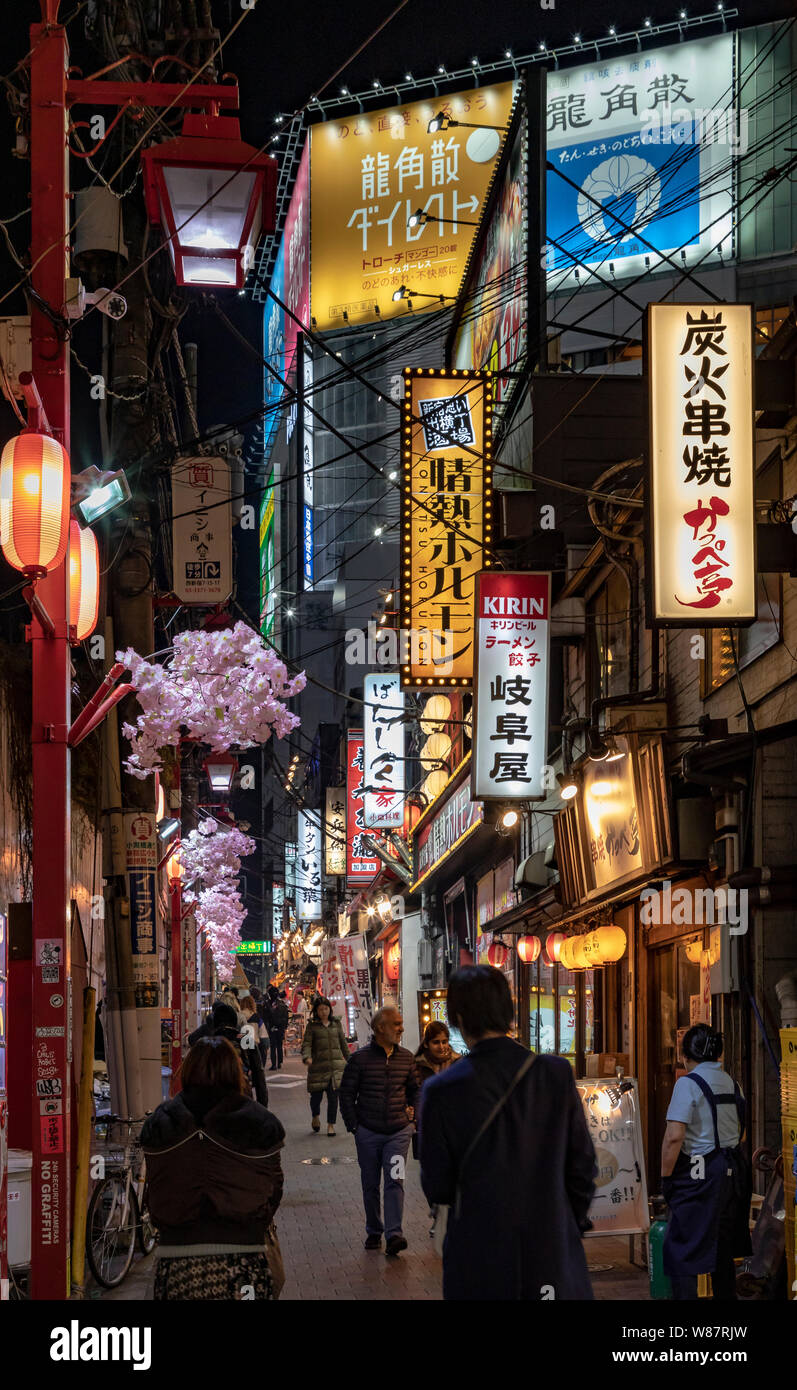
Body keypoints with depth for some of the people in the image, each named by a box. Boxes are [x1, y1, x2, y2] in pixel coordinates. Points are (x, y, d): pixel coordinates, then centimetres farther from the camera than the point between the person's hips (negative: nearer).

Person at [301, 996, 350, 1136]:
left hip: (336, 1065, 2)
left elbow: (343, 1043, 20)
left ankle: (331, 1125, 9)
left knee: (333, 1096, -3)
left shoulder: (336, 1023, 12)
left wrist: (348, 1060, 21)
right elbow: (307, 1044, -6)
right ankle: (315, 1117, 32)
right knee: (316, 1095, 1)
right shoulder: (312, 1026, 3)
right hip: (318, 1065, -2)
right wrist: (307, 1057, -24)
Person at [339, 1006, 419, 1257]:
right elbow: (347, 1093, -1)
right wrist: (353, 1126, -4)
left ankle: (394, 1234, -16)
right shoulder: (360, 1058, -6)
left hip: (398, 1132, 1)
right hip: (368, 1133, -1)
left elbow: (414, 1088, 19)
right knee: (370, 1185, 9)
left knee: (395, 1181, -10)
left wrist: (412, 1110, 6)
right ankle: (373, 1232, 22)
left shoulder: (406, 1057, 4)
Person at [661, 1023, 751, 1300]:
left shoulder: (688, 1084, -13)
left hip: (699, 1174, -7)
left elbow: (674, 1136, -18)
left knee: (681, 1250, -3)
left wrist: (665, 1176, -11)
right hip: (733, 1172, 7)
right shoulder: (731, 1083, 10)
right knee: (722, 1248, 17)